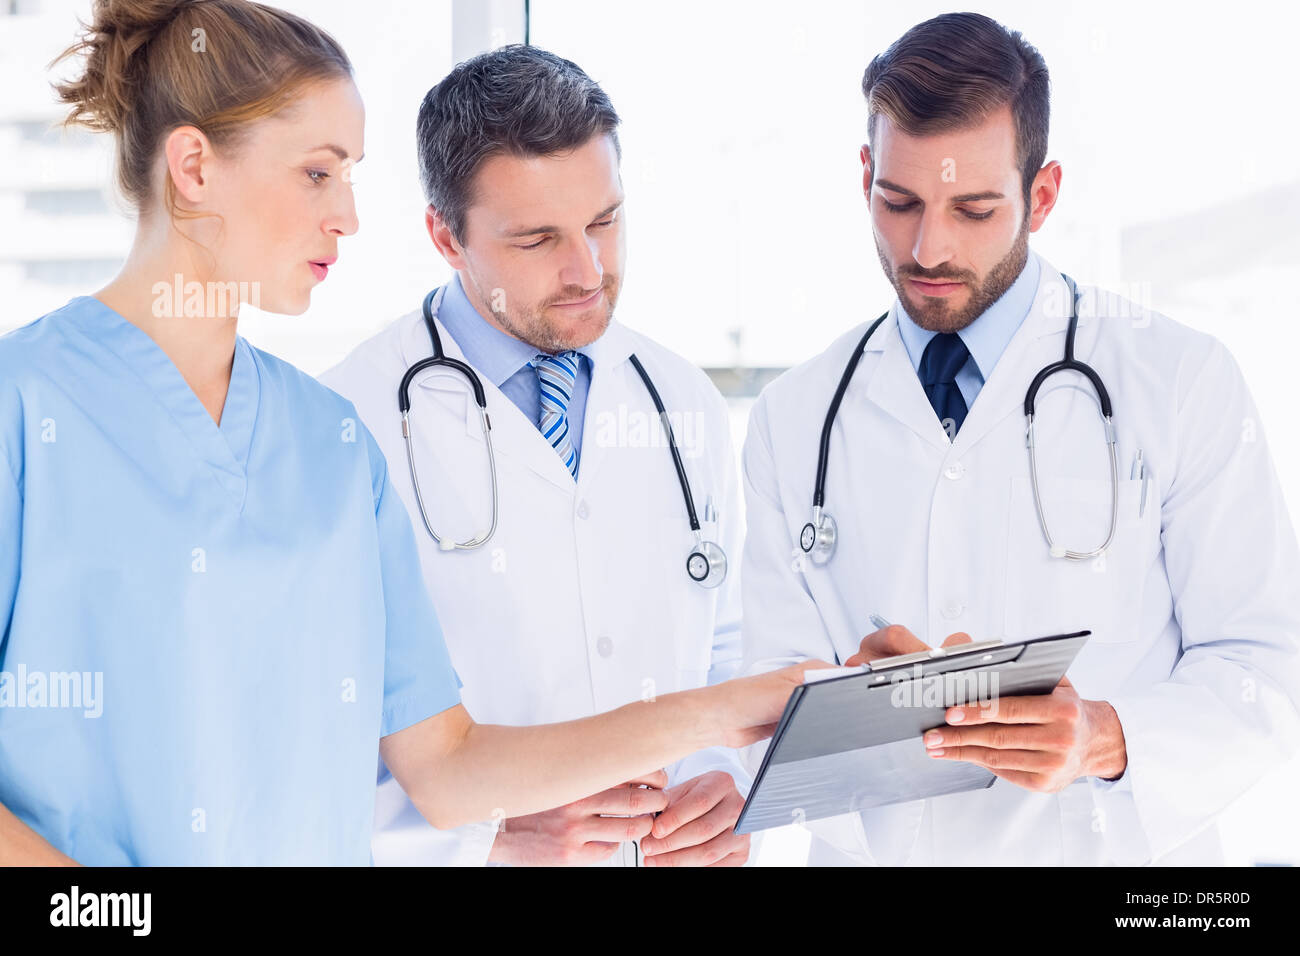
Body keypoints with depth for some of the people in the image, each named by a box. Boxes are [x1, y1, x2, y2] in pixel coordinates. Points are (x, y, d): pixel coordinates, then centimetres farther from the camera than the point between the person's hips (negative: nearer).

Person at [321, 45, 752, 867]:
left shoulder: (688, 406, 4)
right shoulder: (352, 426, -13)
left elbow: (736, 650, 10)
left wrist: (727, 783, -8)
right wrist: (496, 829, -24)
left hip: (673, 853, 4)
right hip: (457, 854, -4)